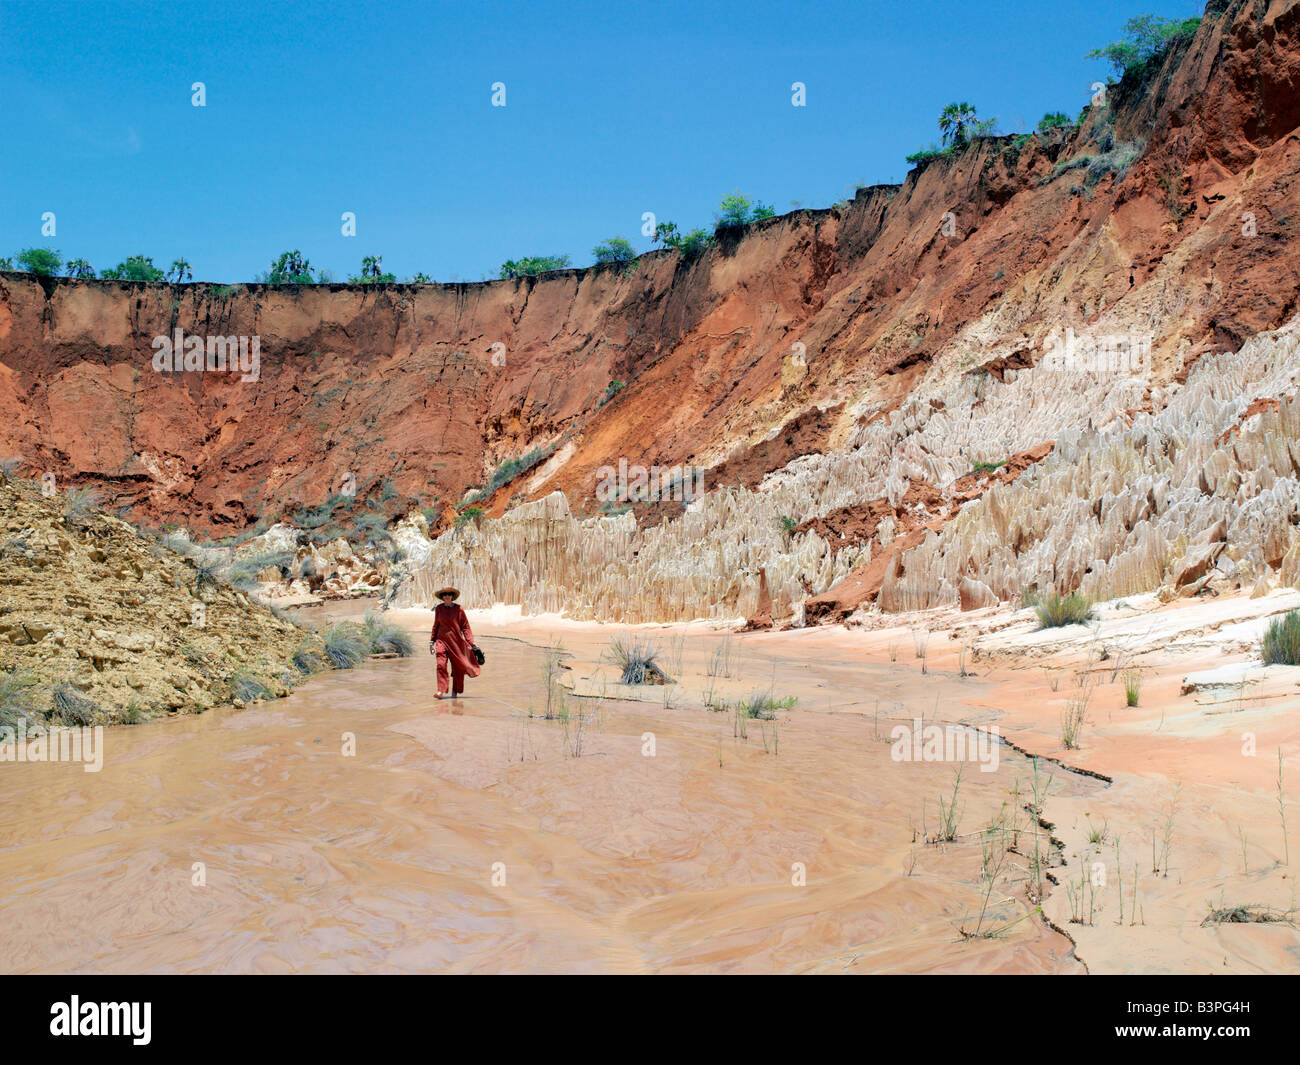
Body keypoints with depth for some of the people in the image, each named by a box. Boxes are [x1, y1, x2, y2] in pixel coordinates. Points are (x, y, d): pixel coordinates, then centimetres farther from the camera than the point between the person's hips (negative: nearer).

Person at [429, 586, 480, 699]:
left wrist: (471, 643, -7)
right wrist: (432, 641, 13)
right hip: (442, 640, 1)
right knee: (441, 665, -13)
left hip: (456, 641, -1)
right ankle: (441, 691, -14)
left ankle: (455, 692, 19)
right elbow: (436, 626, 15)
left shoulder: (458, 609, -4)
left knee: (458, 667, 4)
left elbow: (465, 626, -1)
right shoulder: (438, 609, 4)